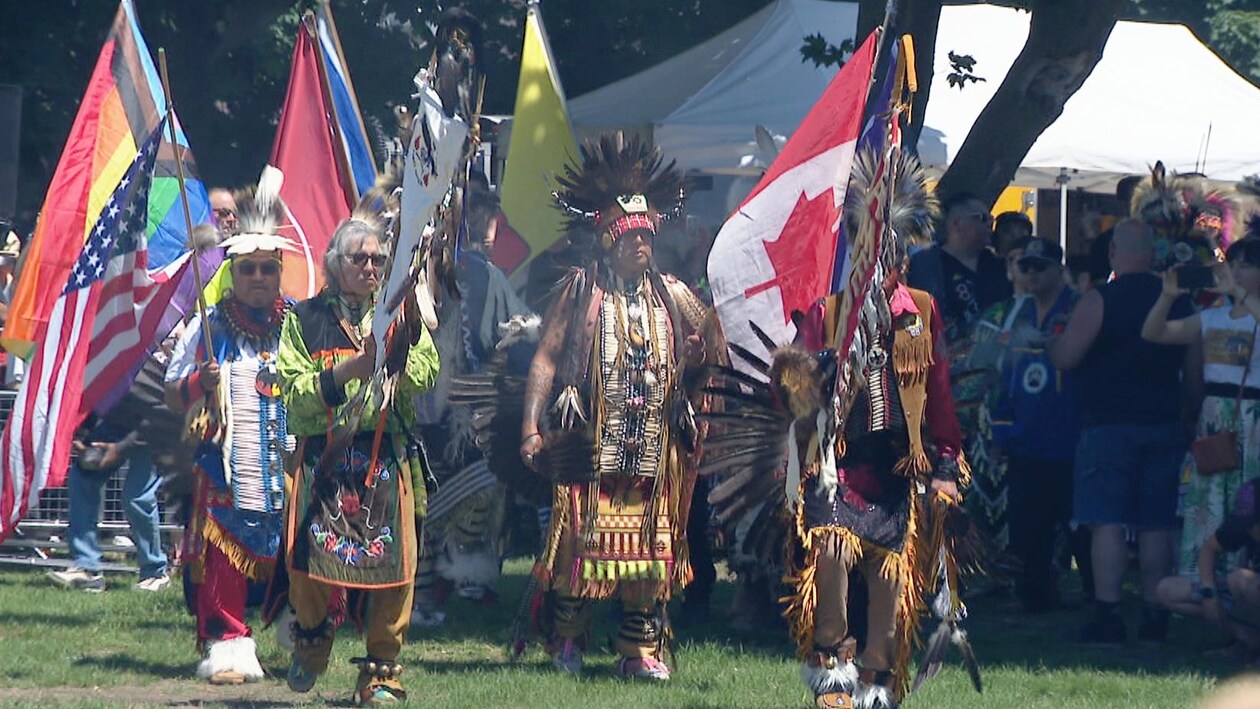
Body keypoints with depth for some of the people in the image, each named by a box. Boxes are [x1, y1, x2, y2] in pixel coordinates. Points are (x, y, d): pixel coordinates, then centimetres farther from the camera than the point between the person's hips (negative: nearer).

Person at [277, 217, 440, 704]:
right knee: (307, 559, -7)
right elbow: (293, 394, -2)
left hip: (387, 460, 1)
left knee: (393, 564, -6)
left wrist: (393, 348, -18)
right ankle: (312, 637, 23)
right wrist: (348, 371, -13)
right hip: (323, 459, -1)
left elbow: (424, 376, -2)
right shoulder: (306, 319, 10)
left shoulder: (400, 314, 14)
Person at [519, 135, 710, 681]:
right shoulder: (581, 292, 3)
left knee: (649, 543, 1)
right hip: (591, 443, -3)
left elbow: (691, 360, 20)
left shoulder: (670, 297, 13)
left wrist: (698, 354, -5)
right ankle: (567, 643, 7)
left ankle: (641, 650, 5)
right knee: (581, 538, -5)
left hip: (654, 447, 3)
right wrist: (532, 425, -11)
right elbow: (546, 358, -2)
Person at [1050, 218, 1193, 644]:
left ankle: (1107, 613, -12)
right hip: (1163, 424, 5)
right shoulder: (1177, 302, 5)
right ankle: (1155, 614, 10)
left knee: (1107, 522, -5)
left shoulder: (1099, 301, -11)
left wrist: (1053, 342, 10)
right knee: (1156, 525, 9)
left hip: (1108, 423, -5)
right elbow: (1194, 369, 15)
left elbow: (1064, 358, -10)